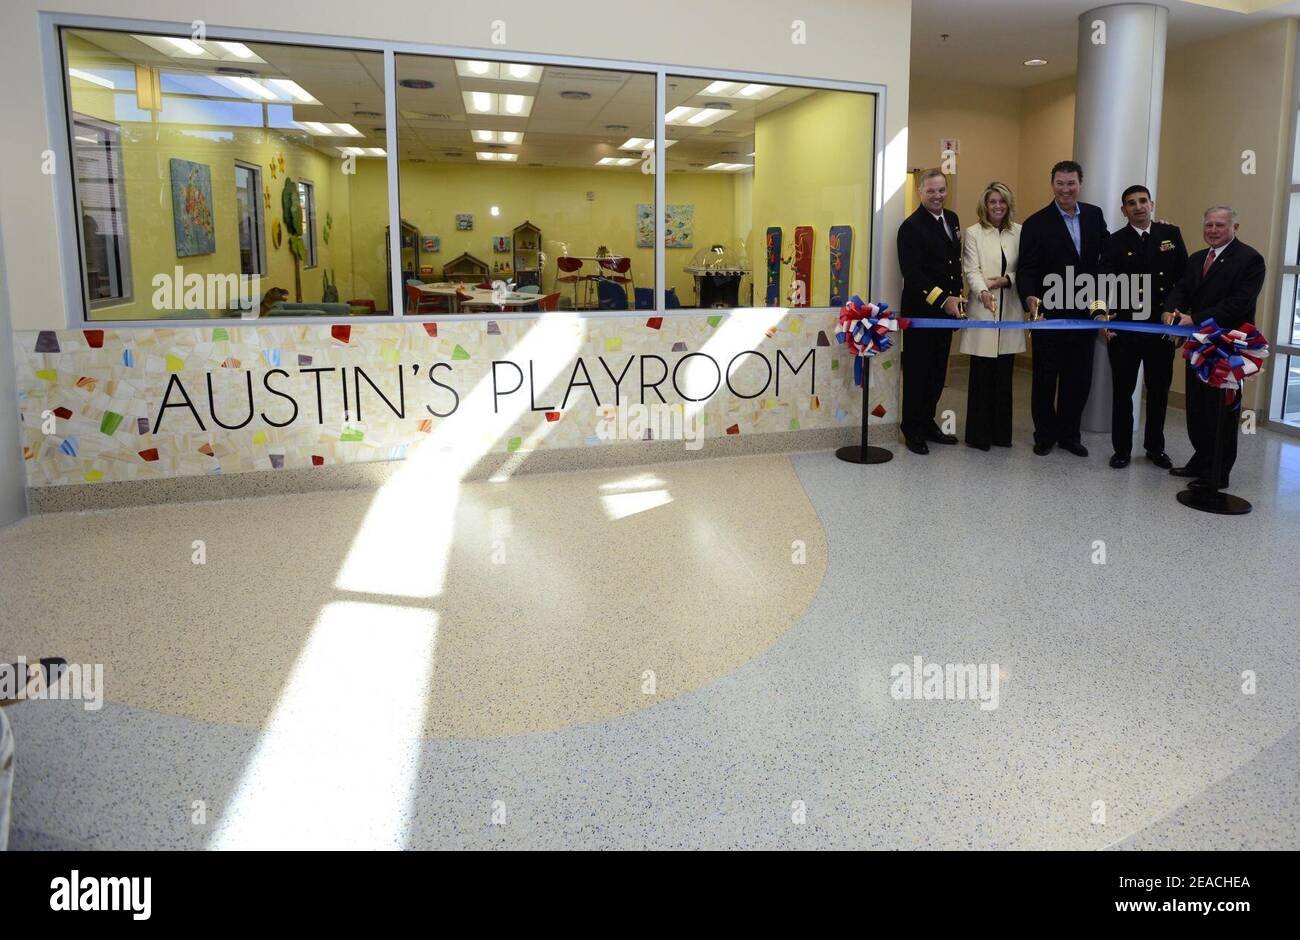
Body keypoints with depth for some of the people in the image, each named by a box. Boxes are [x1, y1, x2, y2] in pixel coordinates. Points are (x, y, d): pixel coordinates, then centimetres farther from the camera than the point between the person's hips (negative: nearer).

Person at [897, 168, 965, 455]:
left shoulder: (952, 219, 12)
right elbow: (912, 272, -20)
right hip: (920, 310, -7)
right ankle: (912, 429, 11)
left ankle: (927, 422, 25)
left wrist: (956, 298, 12)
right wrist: (943, 299, -24)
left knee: (938, 370, 13)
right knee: (917, 371, 1)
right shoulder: (911, 226, -13)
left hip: (947, 309, 7)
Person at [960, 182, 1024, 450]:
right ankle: (978, 433, 9)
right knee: (981, 375, 0)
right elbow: (971, 270, -8)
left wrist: (1006, 279, -11)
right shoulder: (973, 233, 2)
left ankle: (1001, 431, 17)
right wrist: (983, 292, -25)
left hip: (1010, 310, 3)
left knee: (1004, 375, 7)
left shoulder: (1019, 232, 8)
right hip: (983, 309, -2)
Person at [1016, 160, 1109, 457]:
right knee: (1045, 377, 7)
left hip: (1086, 312, 4)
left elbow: (1105, 255, 13)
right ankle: (1045, 434, 21)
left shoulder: (1095, 215, 6)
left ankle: (1069, 433, 24)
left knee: (1080, 377, 10)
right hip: (1049, 313, -4)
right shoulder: (1036, 223, -7)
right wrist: (1030, 297, -29)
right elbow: (1027, 269, -13)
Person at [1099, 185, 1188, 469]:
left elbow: (1184, 276, 5)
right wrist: (1107, 319, -20)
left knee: (1159, 390, 12)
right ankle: (1122, 449, 16)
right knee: (1122, 390, 5)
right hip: (1124, 328, -2)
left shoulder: (1171, 233, 4)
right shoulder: (1116, 242, -2)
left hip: (1163, 327, 2)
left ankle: (1155, 447, 26)